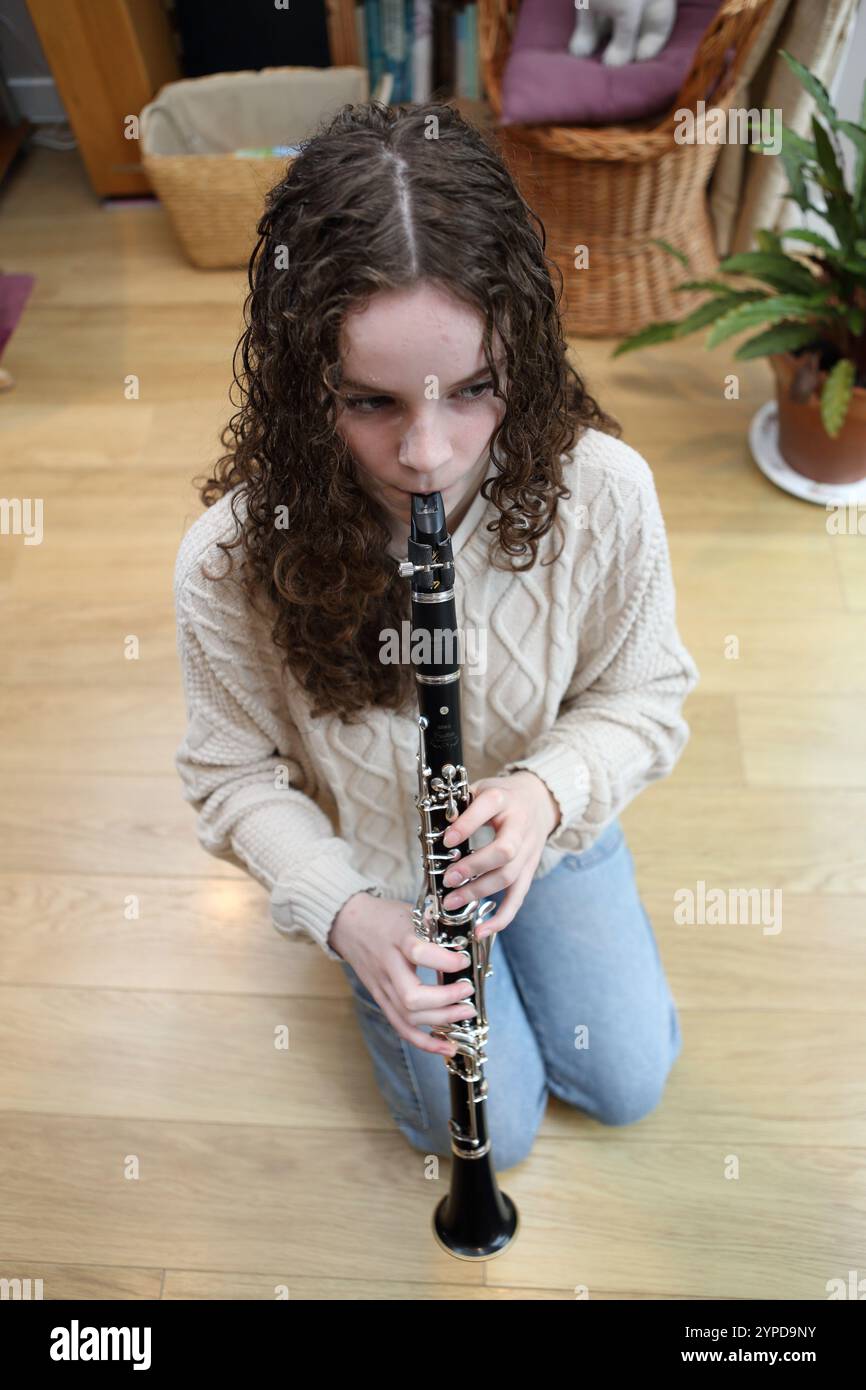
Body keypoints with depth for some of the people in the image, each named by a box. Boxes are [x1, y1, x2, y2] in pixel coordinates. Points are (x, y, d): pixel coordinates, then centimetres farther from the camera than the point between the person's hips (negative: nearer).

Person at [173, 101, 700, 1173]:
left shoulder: (601, 490, -27)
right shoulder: (233, 558, -30)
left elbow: (643, 695, -11)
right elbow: (235, 774, -14)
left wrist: (548, 787, -31)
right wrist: (342, 913, -27)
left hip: (552, 830, 2)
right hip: (381, 869, -1)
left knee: (630, 1082, 17)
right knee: (494, 1127, 10)